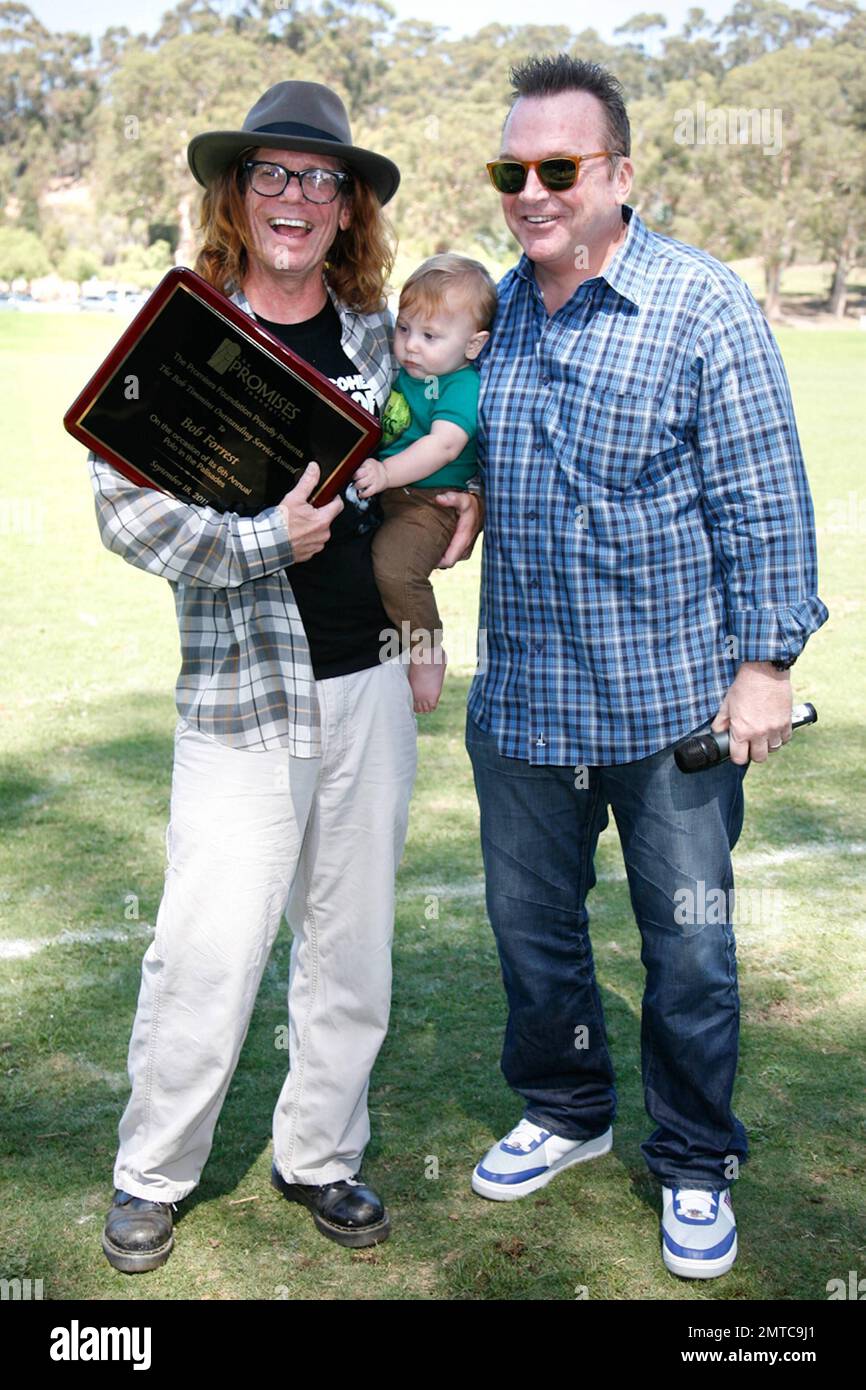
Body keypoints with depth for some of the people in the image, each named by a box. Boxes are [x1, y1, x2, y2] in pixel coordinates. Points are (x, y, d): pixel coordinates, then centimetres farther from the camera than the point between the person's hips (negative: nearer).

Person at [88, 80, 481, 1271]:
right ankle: (151, 1176, 22)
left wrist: (460, 493, 5)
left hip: (372, 681, 5)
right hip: (243, 690, -4)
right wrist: (266, 541, -20)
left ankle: (320, 1154, 32)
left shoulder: (374, 332, 9)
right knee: (210, 954, -2)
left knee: (353, 942, 13)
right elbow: (126, 506, -11)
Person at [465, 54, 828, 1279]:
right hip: (519, 701, 5)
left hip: (672, 706, -4)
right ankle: (565, 1112, 42)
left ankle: (696, 1165, 30)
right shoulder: (493, 307, 7)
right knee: (531, 926, 18)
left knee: (690, 951, 8)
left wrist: (764, 662, -11)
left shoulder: (703, 305, -8)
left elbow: (764, 500, -8)